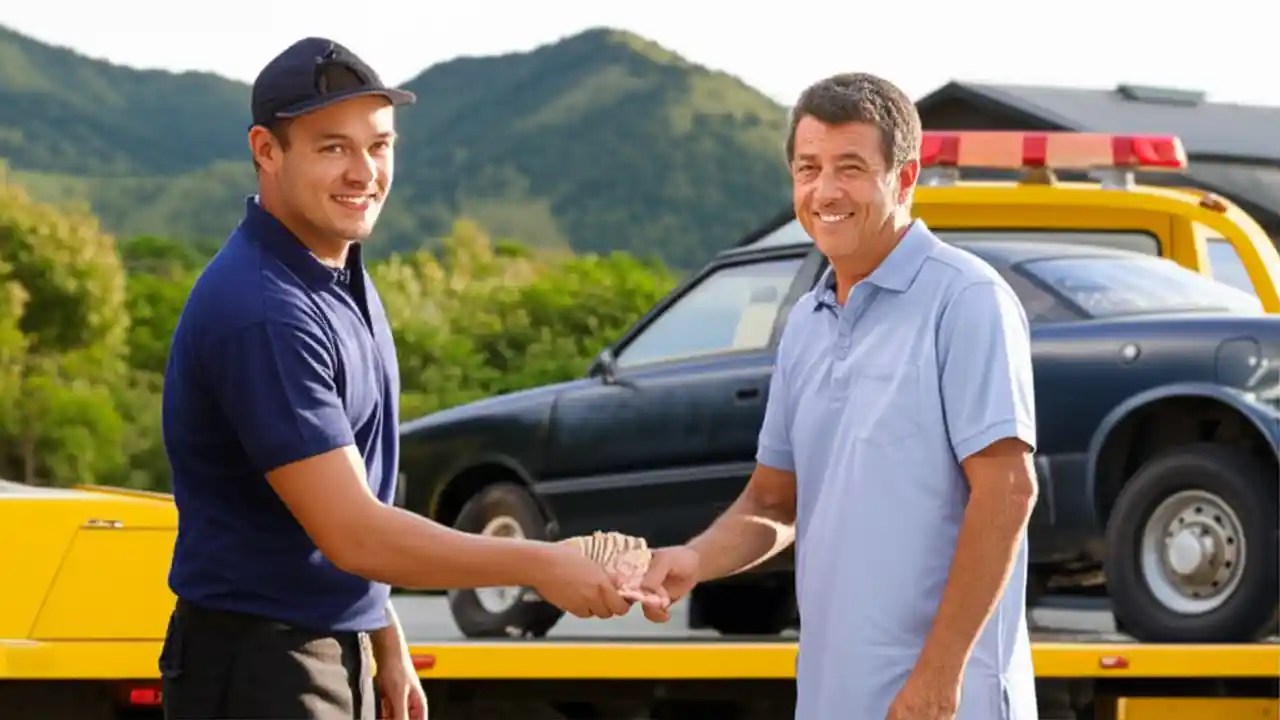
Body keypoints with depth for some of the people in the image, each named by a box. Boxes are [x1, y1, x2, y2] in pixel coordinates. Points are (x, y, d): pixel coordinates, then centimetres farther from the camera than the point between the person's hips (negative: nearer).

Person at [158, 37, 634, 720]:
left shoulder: (343, 278, 10)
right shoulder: (263, 312, -21)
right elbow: (352, 533, -23)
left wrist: (388, 648, 17)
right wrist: (540, 567, -18)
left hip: (339, 656, 9)